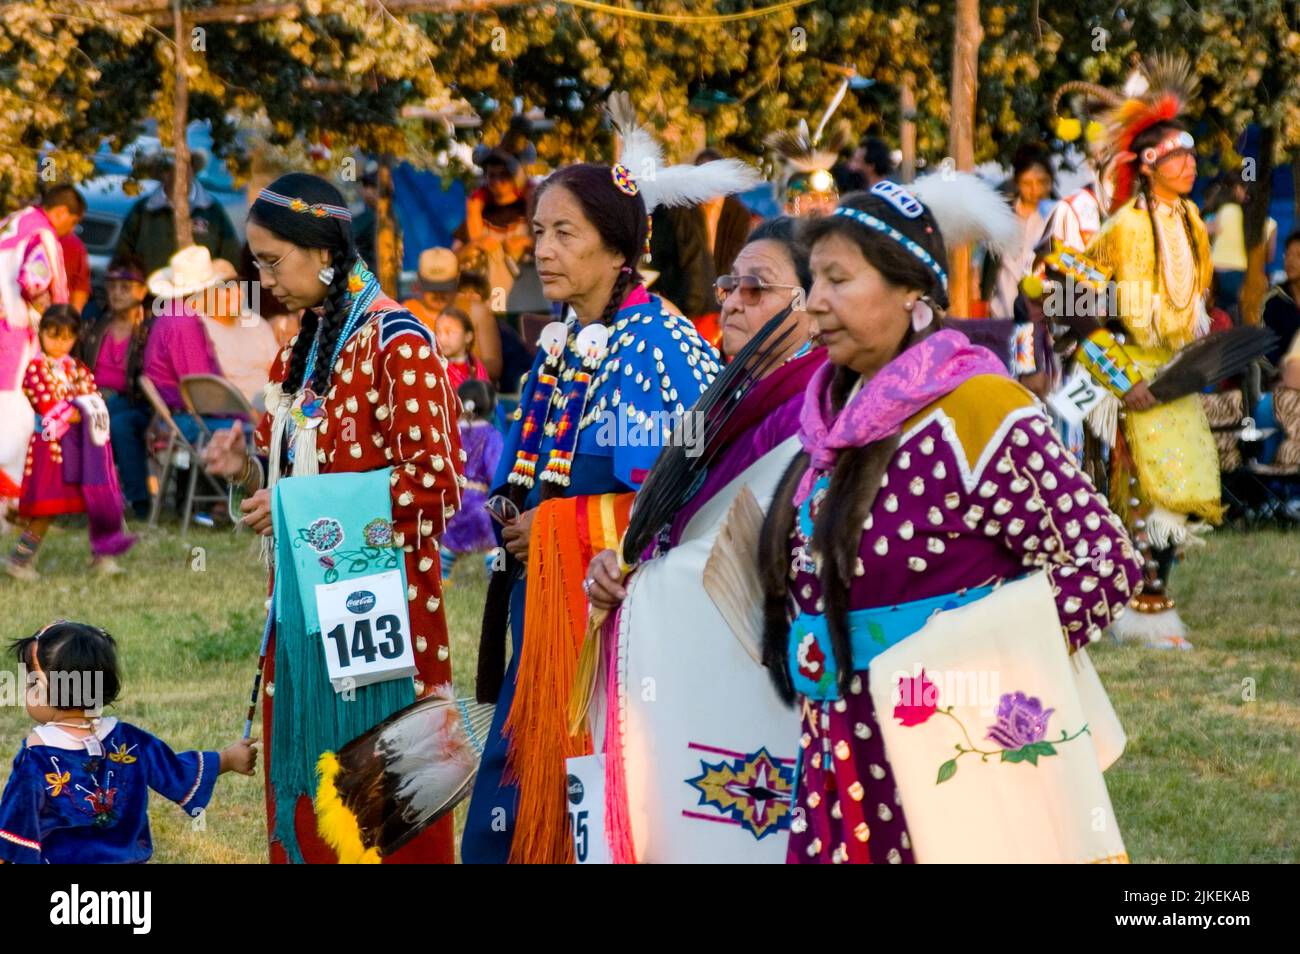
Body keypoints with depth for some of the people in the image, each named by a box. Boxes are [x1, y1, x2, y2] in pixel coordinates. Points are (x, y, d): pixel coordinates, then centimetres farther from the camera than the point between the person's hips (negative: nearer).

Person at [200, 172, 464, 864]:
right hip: (306, 594, 8)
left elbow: (435, 478, -17)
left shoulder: (395, 341, -12)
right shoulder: (303, 346, 14)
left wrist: (300, 506, -16)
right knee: (305, 775, 9)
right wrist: (250, 471, 1)